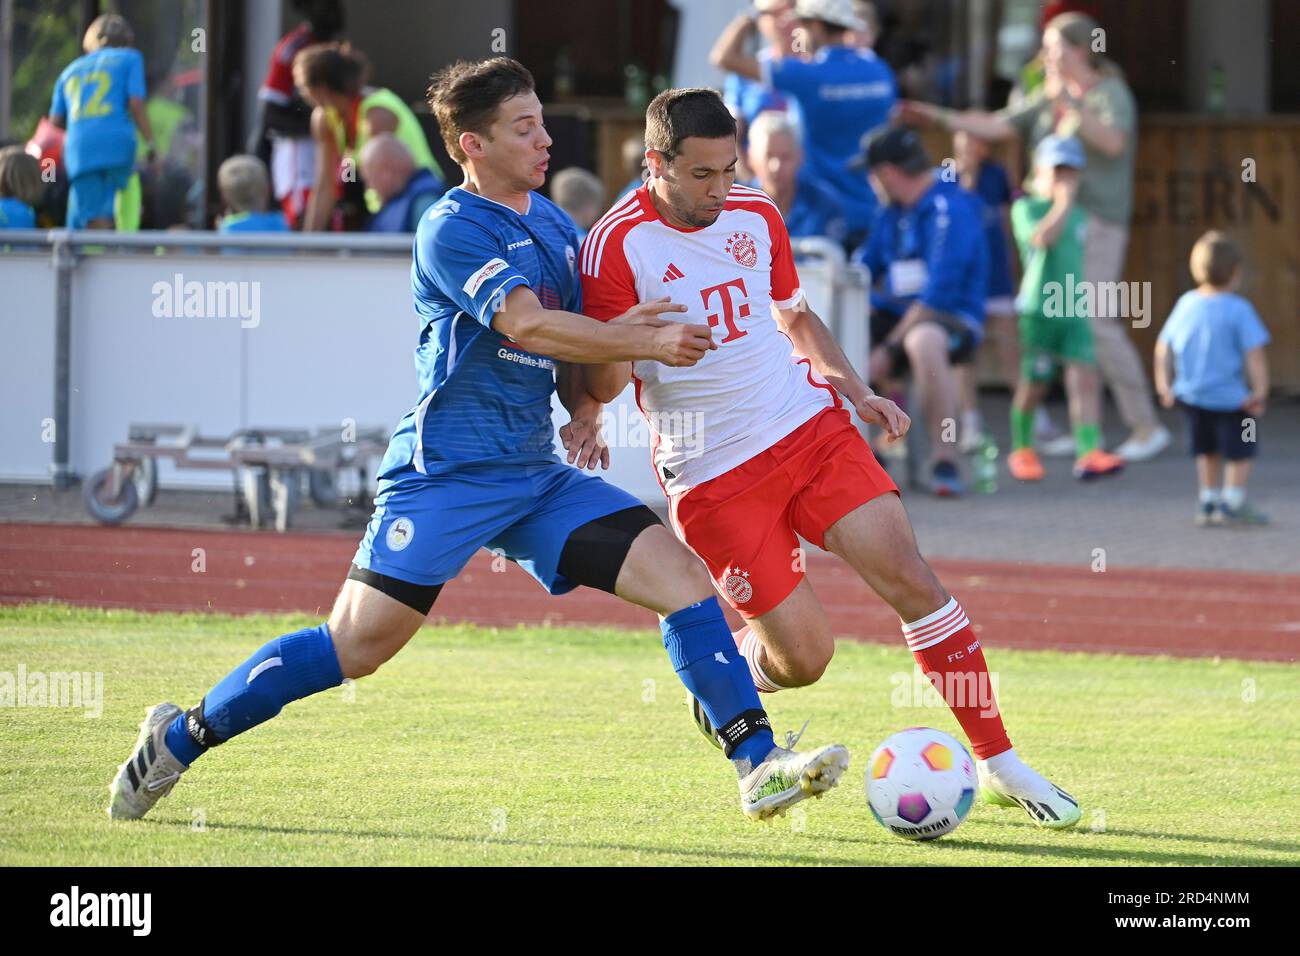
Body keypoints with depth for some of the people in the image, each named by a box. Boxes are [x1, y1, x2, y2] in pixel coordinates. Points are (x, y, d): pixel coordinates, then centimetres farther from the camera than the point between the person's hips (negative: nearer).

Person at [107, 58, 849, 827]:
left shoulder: (554, 224, 14)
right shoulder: (451, 229, -10)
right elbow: (529, 325, -22)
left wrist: (585, 410, 7)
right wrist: (647, 343, -20)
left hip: (538, 475, 7)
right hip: (447, 470, -7)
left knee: (684, 577, -7)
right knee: (354, 648, -11)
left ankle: (759, 765, -8)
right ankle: (182, 737, 5)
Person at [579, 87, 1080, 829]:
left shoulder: (756, 216, 4)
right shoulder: (617, 247, -13)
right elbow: (601, 385, -13)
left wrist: (858, 392, 8)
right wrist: (624, 347, -34)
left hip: (810, 427, 4)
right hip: (714, 475, -4)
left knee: (911, 577, -11)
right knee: (803, 656, -7)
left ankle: (999, 763, -4)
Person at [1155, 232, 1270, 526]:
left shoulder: (1186, 304, 1)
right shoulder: (1239, 310, -16)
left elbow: (1163, 346, 8)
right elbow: (1254, 353, -20)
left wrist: (1163, 384, 17)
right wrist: (1259, 391, -14)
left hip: (1190, 394, 6)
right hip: (1229, 398, -6)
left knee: (1207, 450, 22)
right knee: (1241, 450, 7)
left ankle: (1208, 502, 25)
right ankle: (1233, 504, 2)